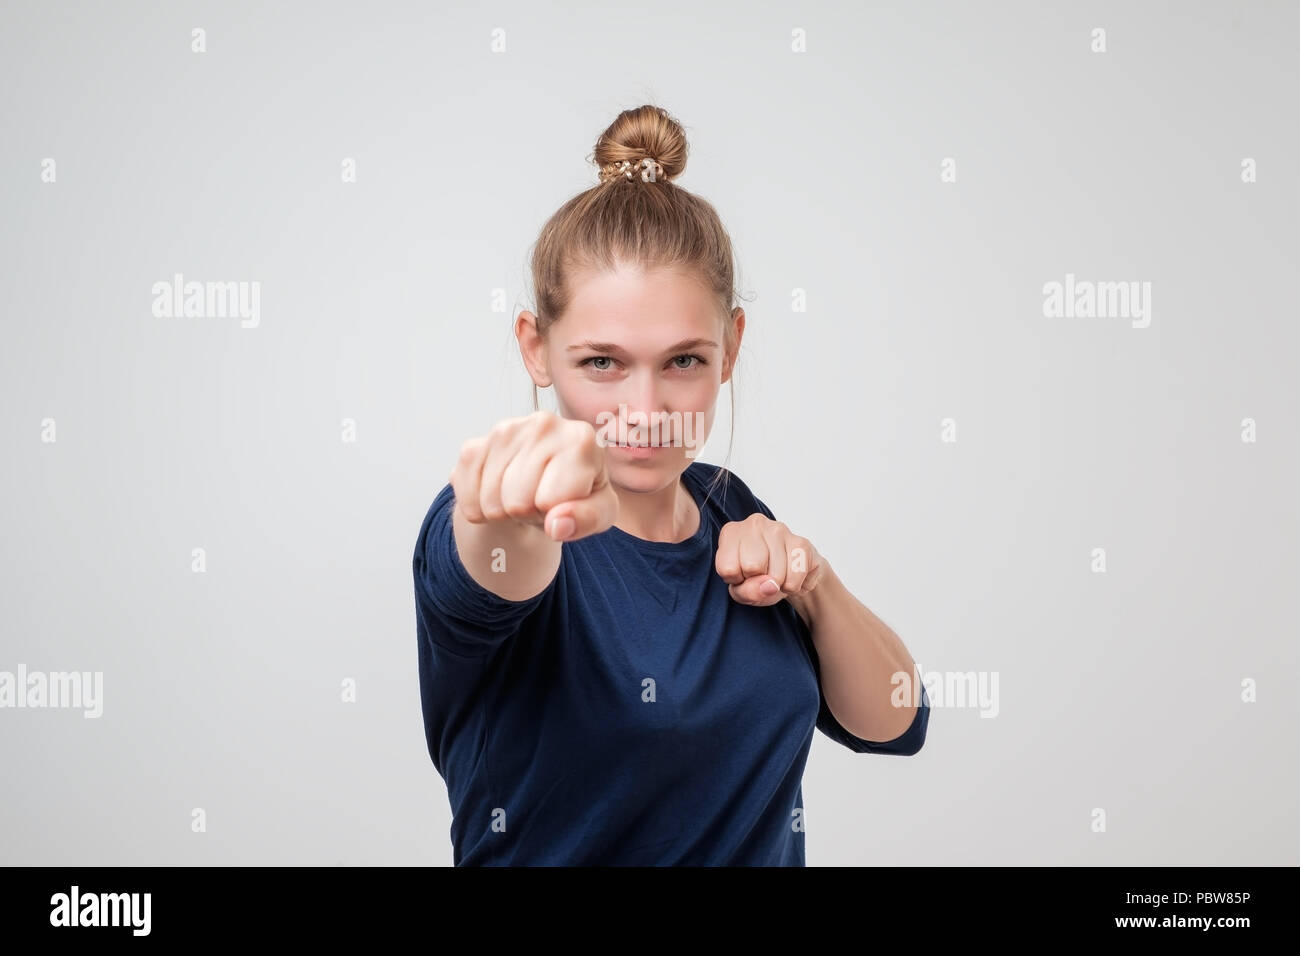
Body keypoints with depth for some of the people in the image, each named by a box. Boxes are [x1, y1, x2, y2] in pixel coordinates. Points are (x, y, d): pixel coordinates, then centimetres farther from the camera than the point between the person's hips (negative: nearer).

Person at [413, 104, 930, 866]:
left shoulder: (731, 510, -6)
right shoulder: (491, 527, -22)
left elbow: (893, 724, -2)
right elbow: (480, 583, -46)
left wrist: (813, 584, -19)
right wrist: (525, 508, -66)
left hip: (765, 849, 5)